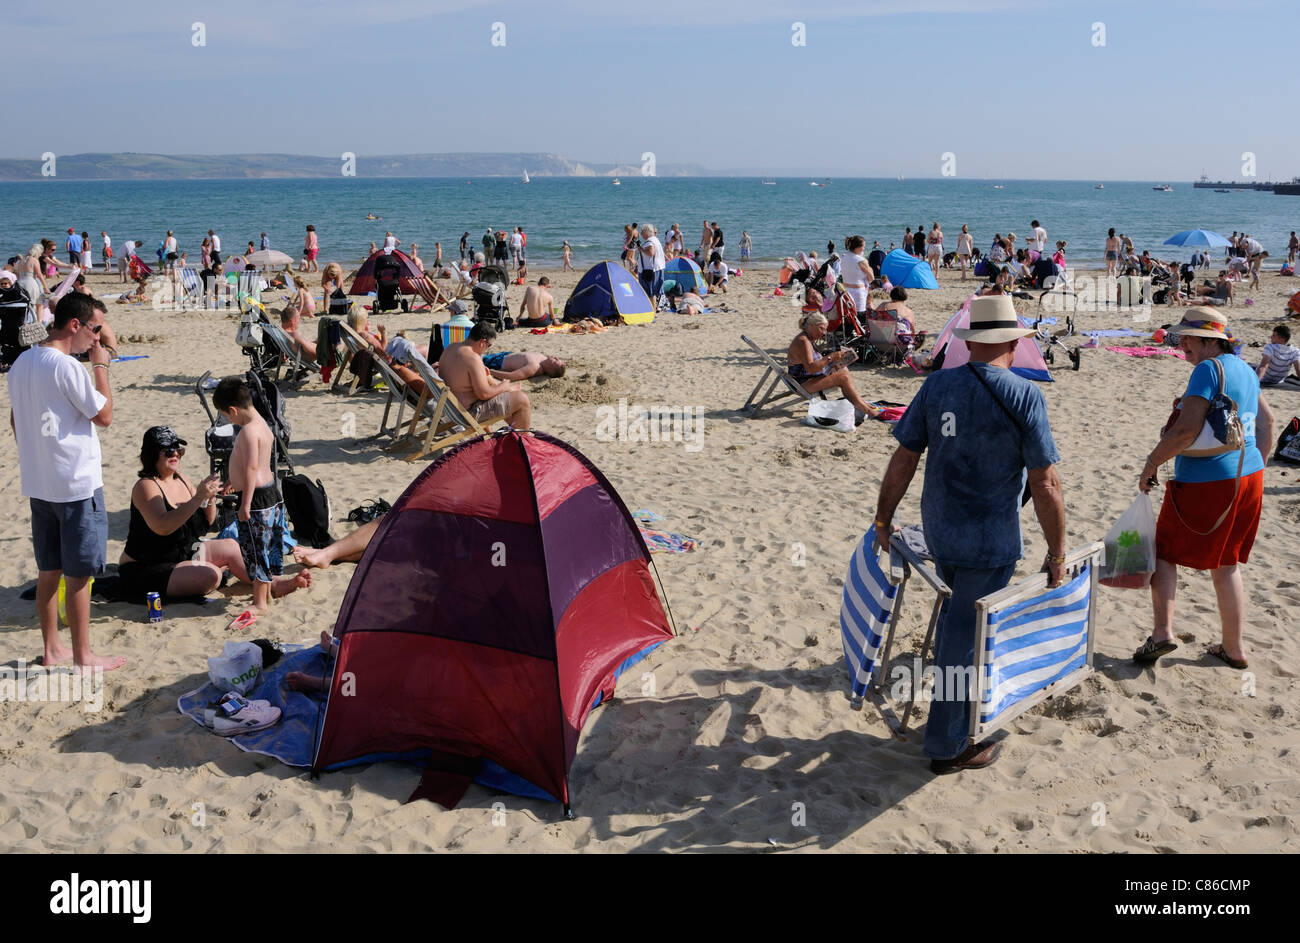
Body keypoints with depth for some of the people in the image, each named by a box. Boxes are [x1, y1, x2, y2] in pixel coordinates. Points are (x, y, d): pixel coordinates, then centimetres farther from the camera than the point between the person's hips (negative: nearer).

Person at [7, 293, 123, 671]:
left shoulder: (22, 362, 7)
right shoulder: (68, 367, -19)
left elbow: (15, 421, 15)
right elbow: (104, 415, -11)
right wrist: (100, 366, -6)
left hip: (37, 484, 8)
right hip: (77, 486, -8)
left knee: (49, 569, 16)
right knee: (78, 573, 2)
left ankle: (52, 649, 26)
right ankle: (83, 656, 11)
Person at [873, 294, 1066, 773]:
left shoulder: (937, 385, -2)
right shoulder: (1024, 396, -15)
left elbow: (903, 459, 0)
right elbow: (1045, 485, -15)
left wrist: (883, 520, 12)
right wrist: (1057, 553, -5)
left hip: (938, 532, 5)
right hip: (989, 542, -5)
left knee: (956, 619, 27)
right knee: (967, 638, 5)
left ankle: (956, 713, 44)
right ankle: (949, 746, 18)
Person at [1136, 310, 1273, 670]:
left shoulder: (1209, 369, -16)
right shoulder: (1245, 369, 12)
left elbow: (1187, 429, -24)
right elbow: (1266, 421, 21)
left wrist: (1151, 464, -13)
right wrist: (1255, 469, 25)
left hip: (1205, 482, -8)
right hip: (1248, 477, 8)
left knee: (1165, 551, 6)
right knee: (1226, 563, 16)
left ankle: (1162, 631, -6)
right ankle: (1233, 648, 21)